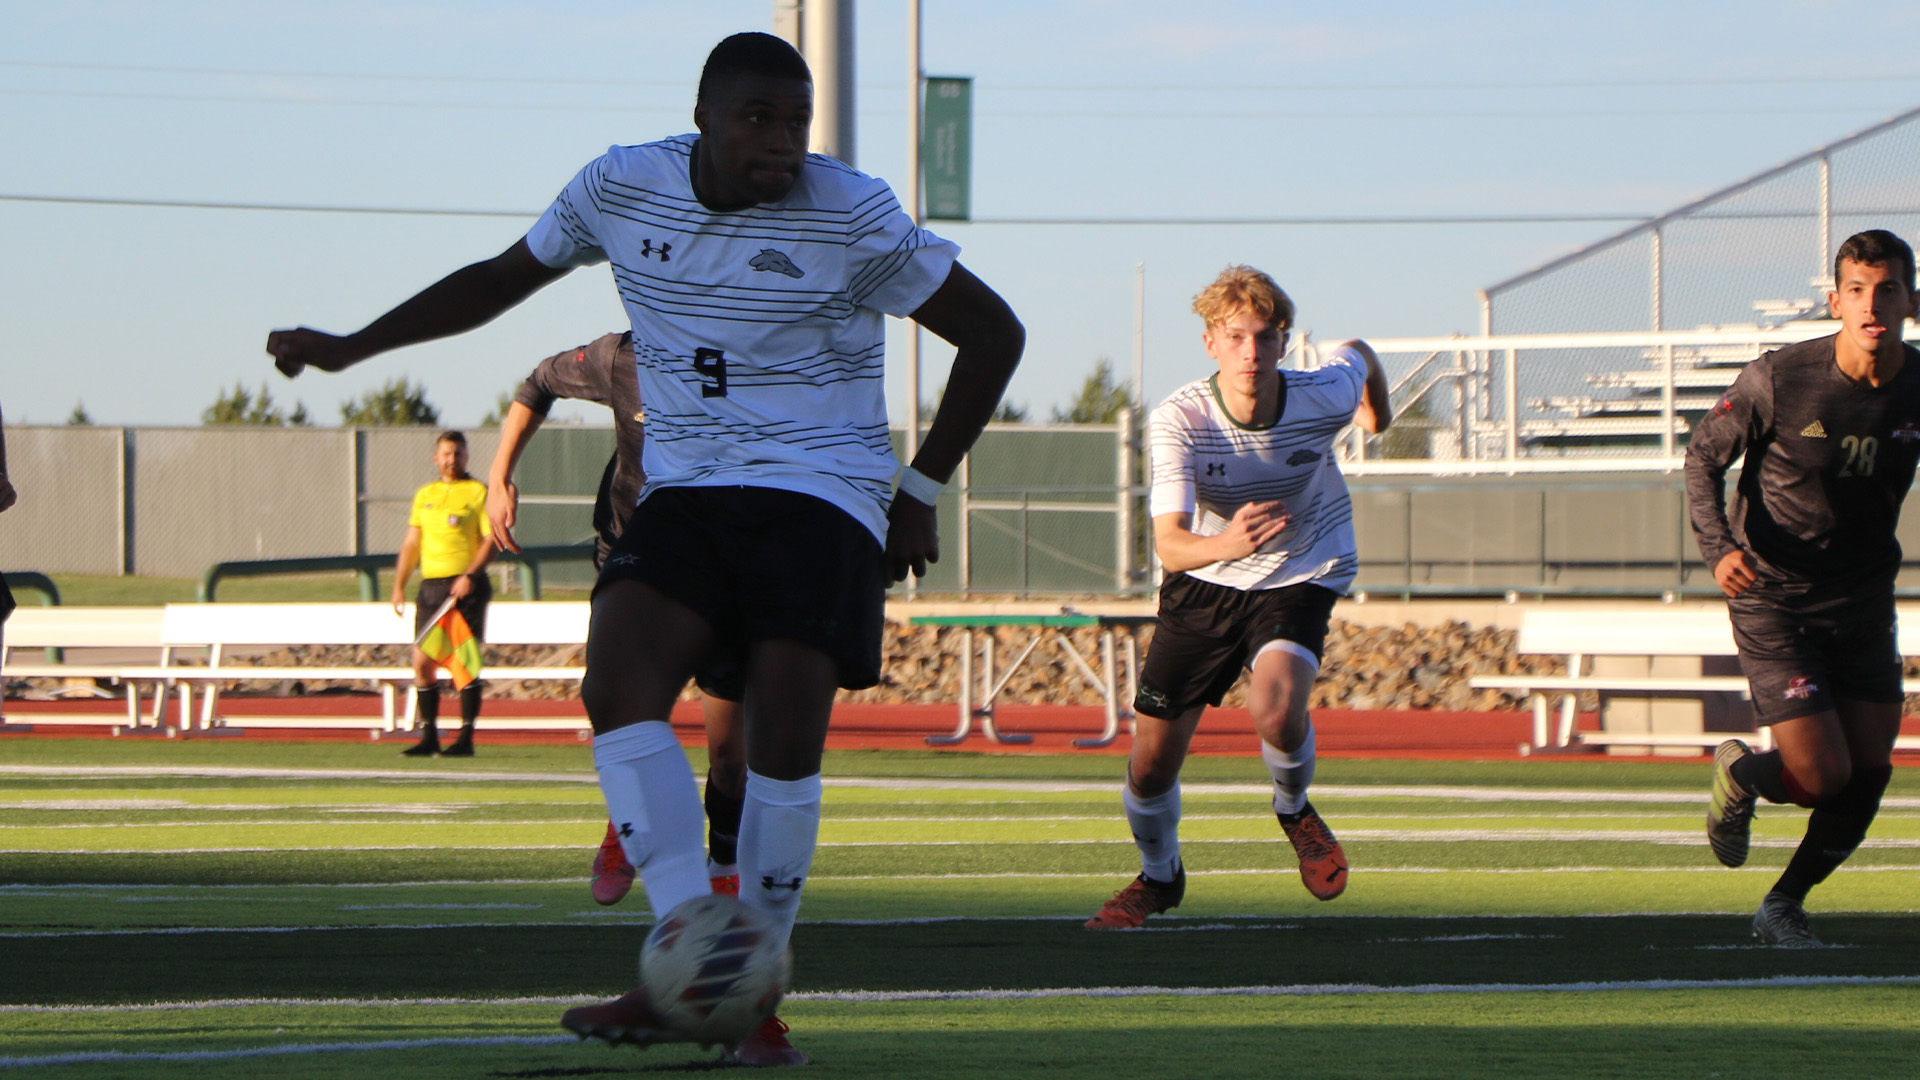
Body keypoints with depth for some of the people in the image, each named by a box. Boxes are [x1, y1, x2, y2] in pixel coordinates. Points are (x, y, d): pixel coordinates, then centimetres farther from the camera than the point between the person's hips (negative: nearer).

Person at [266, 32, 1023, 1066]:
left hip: (821, 496, -3)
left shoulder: (851, 217, -9)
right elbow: (502, 278, 19)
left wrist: (919, 494, 1)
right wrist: (352, 347, 15)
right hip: (685, 492, 3)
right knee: (618, 689, -22)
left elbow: (993, 333, 1)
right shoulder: (622, 188, 1)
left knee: (783, 738, -17)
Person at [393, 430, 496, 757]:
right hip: (431, 585, 6)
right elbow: (412, 543, 19)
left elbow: (491, 540, -7)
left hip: (466, 587, -6)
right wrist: (399, 585, 12)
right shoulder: (424, 494, 16)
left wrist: (470, 575, -19)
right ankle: (429, 737, 8)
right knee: (422, 662, 2)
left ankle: (466, 739, -4)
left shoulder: (477, 492, 0)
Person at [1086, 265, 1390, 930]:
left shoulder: (1323, 397, -22)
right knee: (1151, 764, 2)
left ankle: (1294, 808, 5)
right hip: (1203, 583, 1)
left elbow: (1358, 354, 5)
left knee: (1275, 710, -31)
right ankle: (1158, 877, 35)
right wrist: (1224, 544, -57)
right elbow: (1170, 546, -35)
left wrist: (1378, 410, 27)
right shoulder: (1178, 421, -26)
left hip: (1300, 580, -1)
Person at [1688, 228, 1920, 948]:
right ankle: (1739, 774, 24)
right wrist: (1718, 545, -20)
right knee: (1822, 776, -12)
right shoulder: (1779, 379, -17)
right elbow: (1704, 455, -4)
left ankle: (1784, 906, 26)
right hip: (1774, 600, -4)